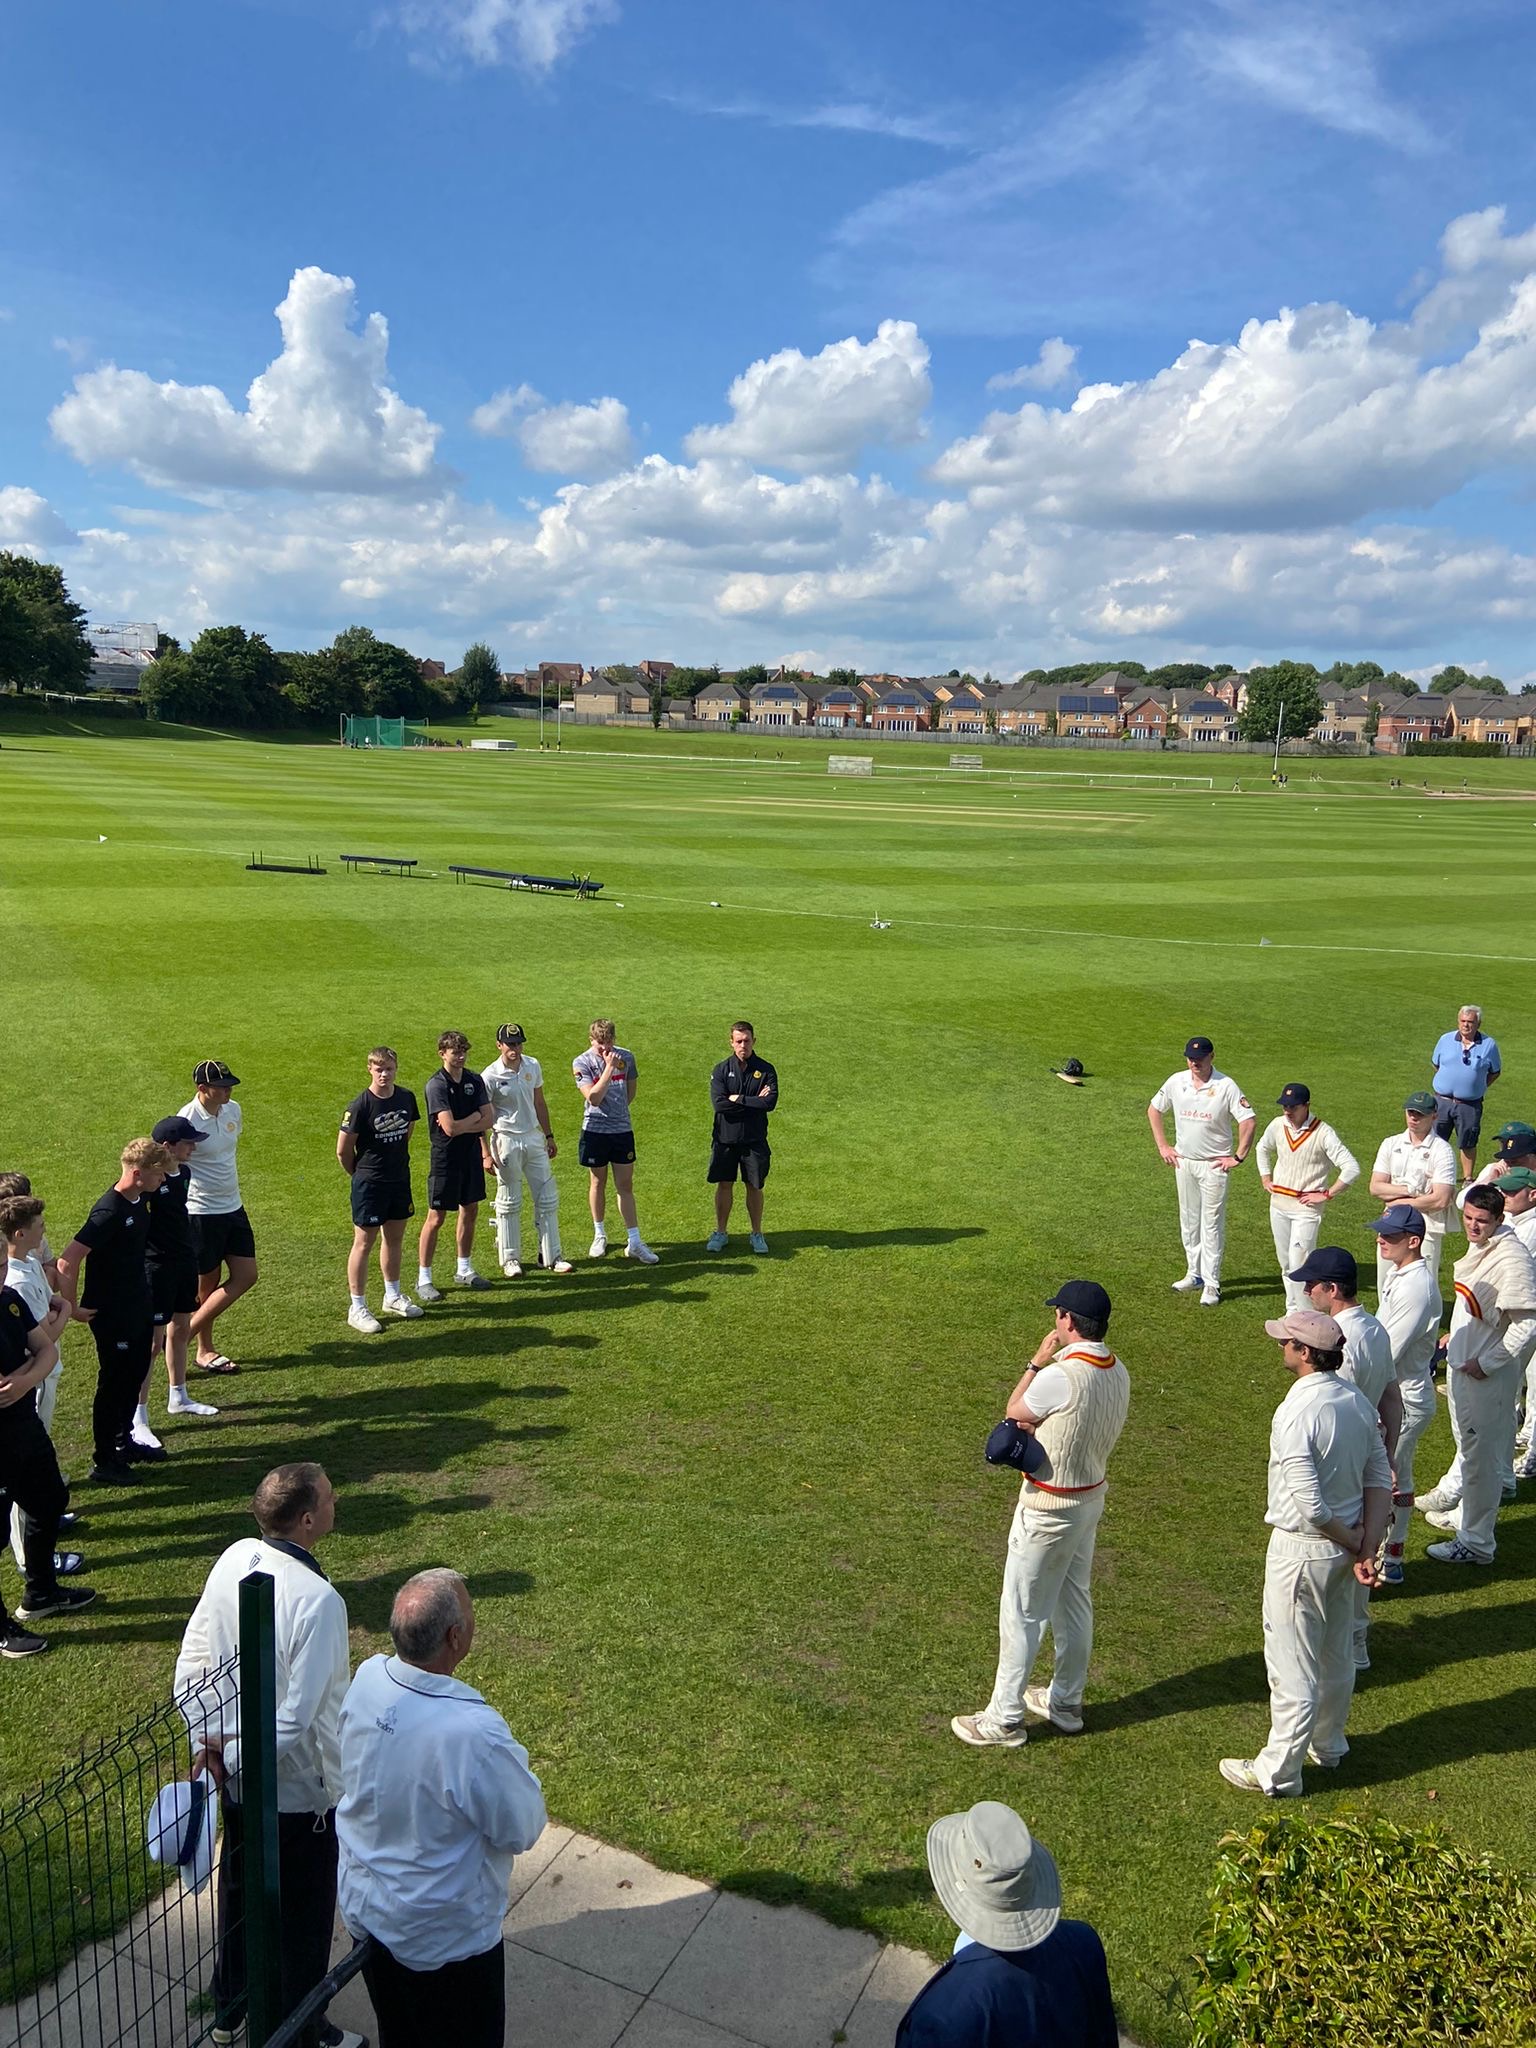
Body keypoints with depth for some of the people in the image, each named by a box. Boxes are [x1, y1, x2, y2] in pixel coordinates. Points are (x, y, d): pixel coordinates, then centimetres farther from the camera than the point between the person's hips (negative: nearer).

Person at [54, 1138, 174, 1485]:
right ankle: (105, 1462, 16)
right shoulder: (109, 1212, -27)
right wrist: (73, 1308, -20)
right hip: (112, 1314, -8)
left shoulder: (139, 1201, 1)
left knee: (135, 1376, 20)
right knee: (113, 1384, 3)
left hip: (138, 1309, 8)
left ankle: (124, 1442, 37)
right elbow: (67, 1261, -29)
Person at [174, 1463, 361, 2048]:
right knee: (303, 1913, 17)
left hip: (237, 1776, 7)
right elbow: (297, 1716, -29)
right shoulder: (318, 1600, -32)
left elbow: (192, 1660, -4)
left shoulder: (234, 1560, -11)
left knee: (238, 1890, 28)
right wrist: (233, 1759, -14)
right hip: (298, 1788, -7)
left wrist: (209, 1737, -5)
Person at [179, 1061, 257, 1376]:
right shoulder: (187, 1121, -20)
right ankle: (204, 1350, 19)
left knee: (246, 1276, 5)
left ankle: (186, 1333, 15)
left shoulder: (233, 1110, 2)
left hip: (233, 1207, 8)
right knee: (208, 1282, 3)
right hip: (201, 1212, -8)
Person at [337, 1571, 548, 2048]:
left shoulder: (365, 1681, -18)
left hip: (364, 1909, 6)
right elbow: (522, 1829, -22)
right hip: (446, 1938, -6)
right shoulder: (473, 1733, -39)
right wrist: (511, 1761, -6)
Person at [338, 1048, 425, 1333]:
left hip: (400, 1180, 6)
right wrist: (360, 1173, 2)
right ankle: (357, 1308, 10)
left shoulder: (406, 1098, 0)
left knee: (394, 1238, 17)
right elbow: (343, 1150, -11)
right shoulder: (360, 1106, -18)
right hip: (369, 1184, -6)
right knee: (363, 1243, 1)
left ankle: (393, 1296, 34)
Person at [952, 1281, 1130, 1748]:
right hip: (1091, 1498, 8)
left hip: (1048, 1510, -8)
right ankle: (1065, 1703, 35)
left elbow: (1014, 1410, -9)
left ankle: (1004, 1718, 14)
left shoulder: (1061, 1377, -28)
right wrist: (1039, 1423, -5)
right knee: (1074, 1604, 20)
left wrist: (1037, 1360, -2)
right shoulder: (1118, 1373, -2)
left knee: (1021, 1612, 4)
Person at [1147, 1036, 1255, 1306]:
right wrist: (1162, 1146, 8)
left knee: (1212, 1224, -2)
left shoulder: (1226, 1086, -13)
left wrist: (1237, 1157, -16)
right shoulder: (1176, 1081, 0)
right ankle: (1194, 1274, 27)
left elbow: (1248, 1120, -15)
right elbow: (1154, 1109, 13)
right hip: (1183, 1161, 5)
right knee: (1188, 1220, 14)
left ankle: (1211, 1284, 2)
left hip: (1214, 1164, -5)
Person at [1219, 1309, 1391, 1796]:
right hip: (1345, 1547, 8)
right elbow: (1379, 1479, 0)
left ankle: (1278, 1771, 19)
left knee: (1293, 1665, 6)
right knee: (1336, 1654, 24)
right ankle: (1327, 1745, 43)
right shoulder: (1358, 1401, -2)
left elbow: (1310, 1507, -27)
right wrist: (1367, 1546, -5)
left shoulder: (1295, 1413, -27)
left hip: (1302, 1549, -8)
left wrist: (1353, 1545, -11)